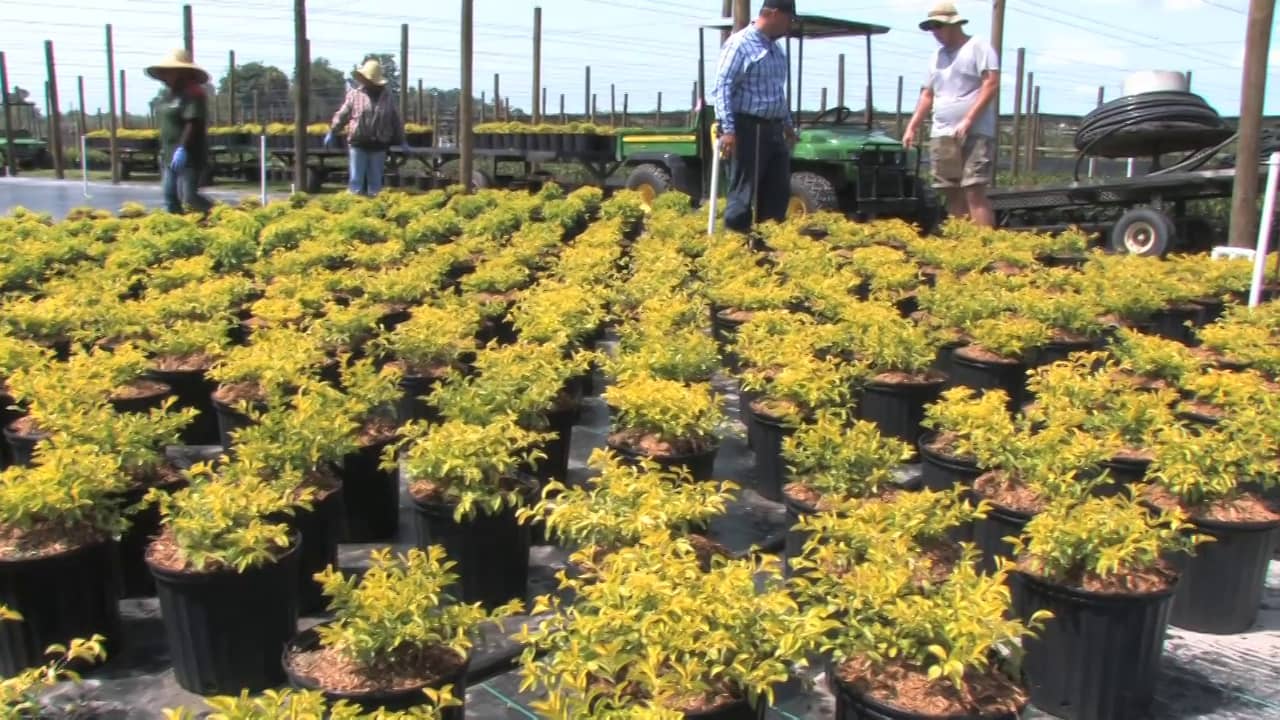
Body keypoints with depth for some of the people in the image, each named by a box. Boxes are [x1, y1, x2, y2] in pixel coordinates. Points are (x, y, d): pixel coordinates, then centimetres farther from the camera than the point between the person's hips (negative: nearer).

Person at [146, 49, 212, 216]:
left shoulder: (193, 94, -13)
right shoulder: (169, 94, 16)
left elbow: (193, 124, -22)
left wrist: (182, 148, -28)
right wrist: (164, 151, 22)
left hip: (188, 157, -10)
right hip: (170, 156, 10)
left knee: (189, 197, -14)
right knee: (170, 197, 9)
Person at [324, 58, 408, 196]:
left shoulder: (387, 96, 7)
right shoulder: (354, 94, 2)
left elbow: (396, 120, 12)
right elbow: (342, 115, 6)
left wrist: (402, 141, 12)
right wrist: (331, 132, 2)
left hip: (379, 146, 2)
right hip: (358, 144, -1)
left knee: (375, 180, 9)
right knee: (356, 179, -1)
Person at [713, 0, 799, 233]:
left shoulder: (775, 48, 16)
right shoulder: (740, 43, -10)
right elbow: (722, 87, -17)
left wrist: (787, 123, 26)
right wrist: (727, 129, -24)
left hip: (773, 129, 9)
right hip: (748, 129, -9)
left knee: (778, 189, 10)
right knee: (743, 191, -4)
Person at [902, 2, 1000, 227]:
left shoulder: (978, 46, -2)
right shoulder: (938, 54, 20)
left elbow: (992, 84, -11)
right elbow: (928, 94, 23)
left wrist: (968, 120, -18)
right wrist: (912, 127, 14)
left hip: (974, 134, -7)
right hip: (942, 136, 7)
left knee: (974, 192, -13)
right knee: (953, 194, 7)